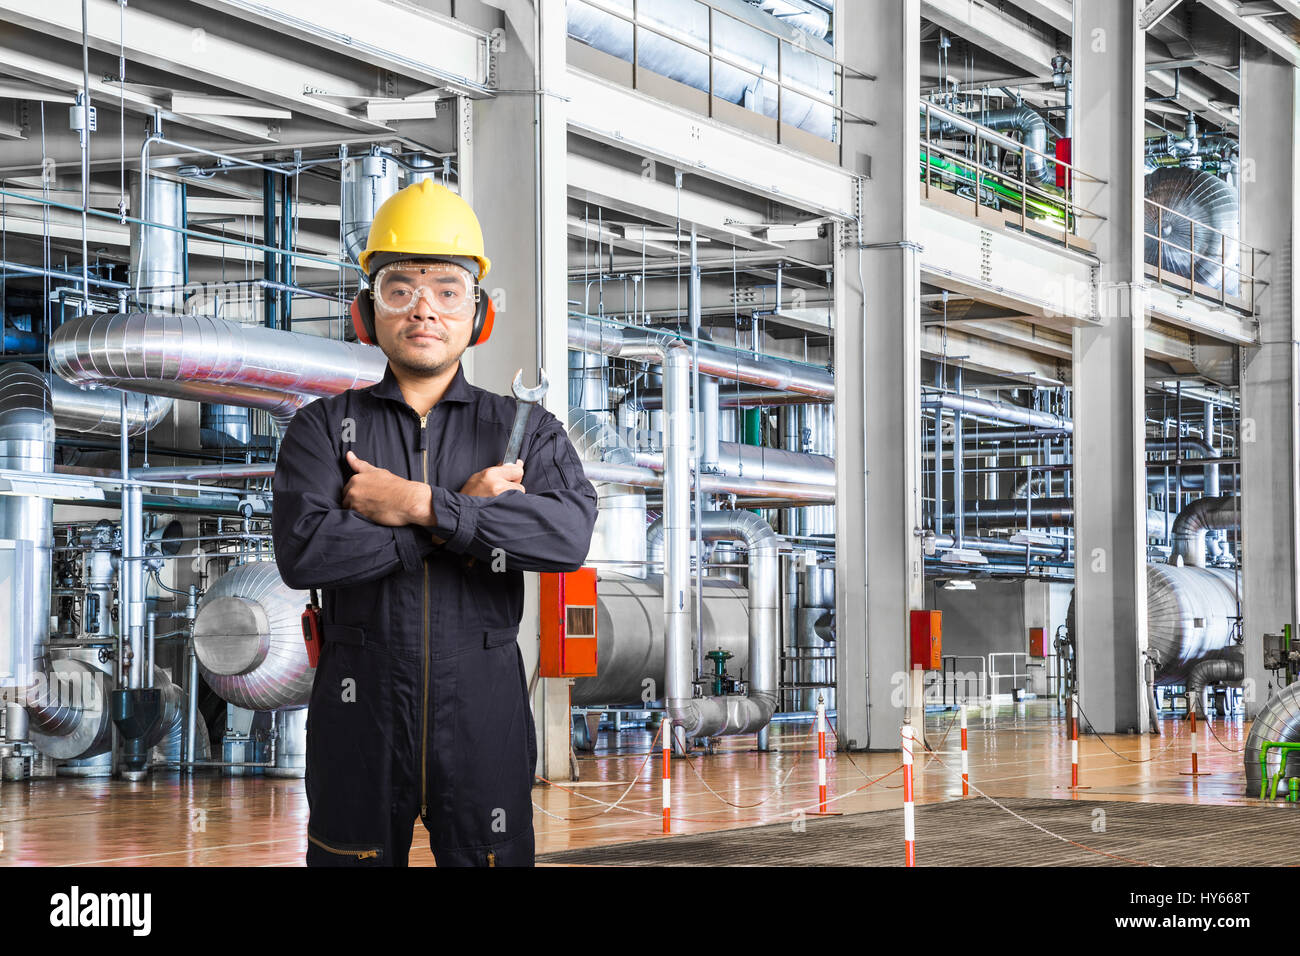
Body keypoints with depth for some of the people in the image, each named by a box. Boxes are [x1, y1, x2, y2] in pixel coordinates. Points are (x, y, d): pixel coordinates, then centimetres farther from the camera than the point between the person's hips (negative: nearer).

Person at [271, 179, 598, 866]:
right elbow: (302, 552, -15)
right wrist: (465, 511, -14)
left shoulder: (526, 429, 6)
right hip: (359, 724, 0)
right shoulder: (323, 428, 4)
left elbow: (571, 534, -15)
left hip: (484, 724, 0)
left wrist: (421, 504, -19)